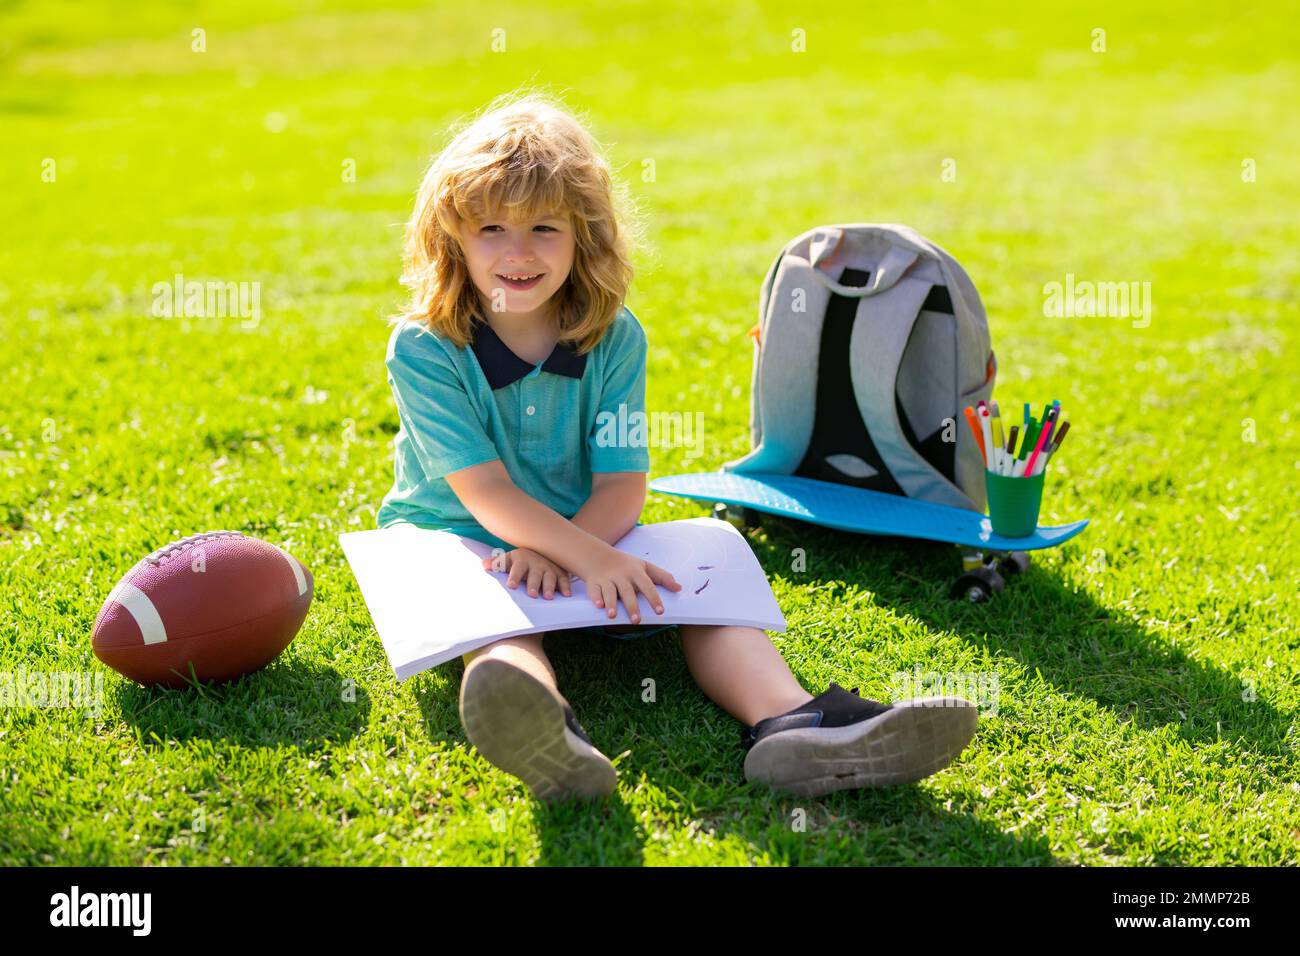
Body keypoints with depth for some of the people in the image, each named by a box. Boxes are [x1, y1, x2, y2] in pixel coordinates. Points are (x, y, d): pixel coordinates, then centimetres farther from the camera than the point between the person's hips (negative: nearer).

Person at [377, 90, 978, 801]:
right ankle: (549, 741, -70)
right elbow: (485, 491, -20)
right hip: (457, 544, -3)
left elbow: (622, 486, -9)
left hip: (587, 537, 4)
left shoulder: (615, 339, -1)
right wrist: (590, 557, -35)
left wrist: (554, 552, -29)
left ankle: (791, 726, -46)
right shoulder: (422, 350, -11)